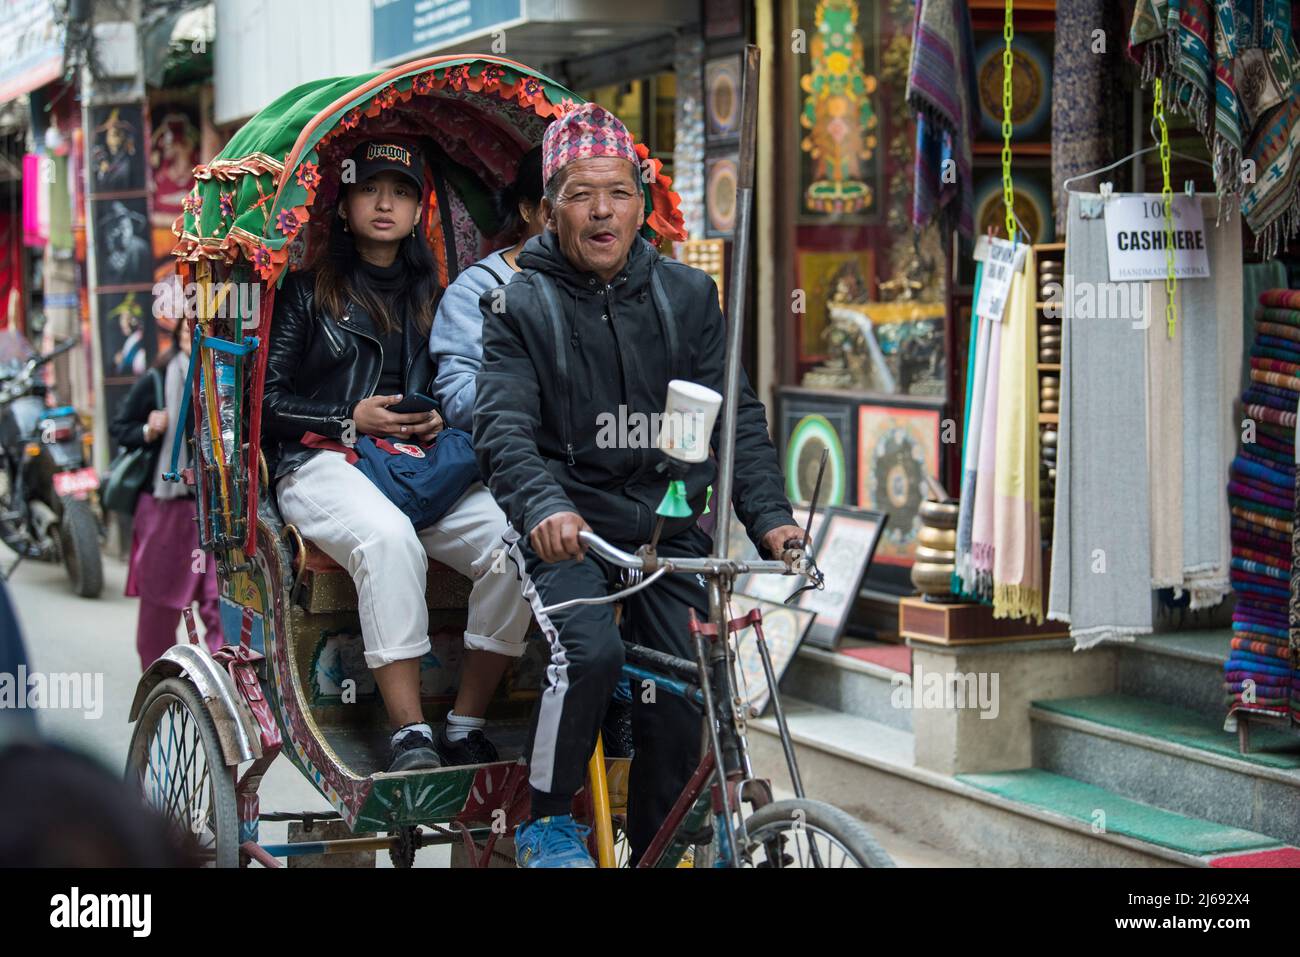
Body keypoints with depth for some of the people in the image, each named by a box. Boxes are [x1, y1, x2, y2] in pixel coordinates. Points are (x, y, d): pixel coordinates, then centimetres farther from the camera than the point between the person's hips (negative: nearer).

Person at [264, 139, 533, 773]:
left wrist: (442, 420, 3)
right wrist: (350, 421, -9)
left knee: (514, 540, -27)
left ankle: (466, 727, -21)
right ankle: (409, 735, -38)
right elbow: (267, 398, 4)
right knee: (386, 536, -40)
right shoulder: (308, 290, 11)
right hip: (325, 463, -4)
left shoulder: (432, 296, 23)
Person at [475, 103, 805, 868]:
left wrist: (769, 515, -12)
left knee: (680, 700, -7)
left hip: (667, 525, 3)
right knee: (591, 653, -28)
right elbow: (505, 428, -14)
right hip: (568, 529, -3)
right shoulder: (521, 304, -2)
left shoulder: (688, 296, 7)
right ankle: (548, 822, -6)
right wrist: (544, 508, -34)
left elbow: (735, 415, 4)